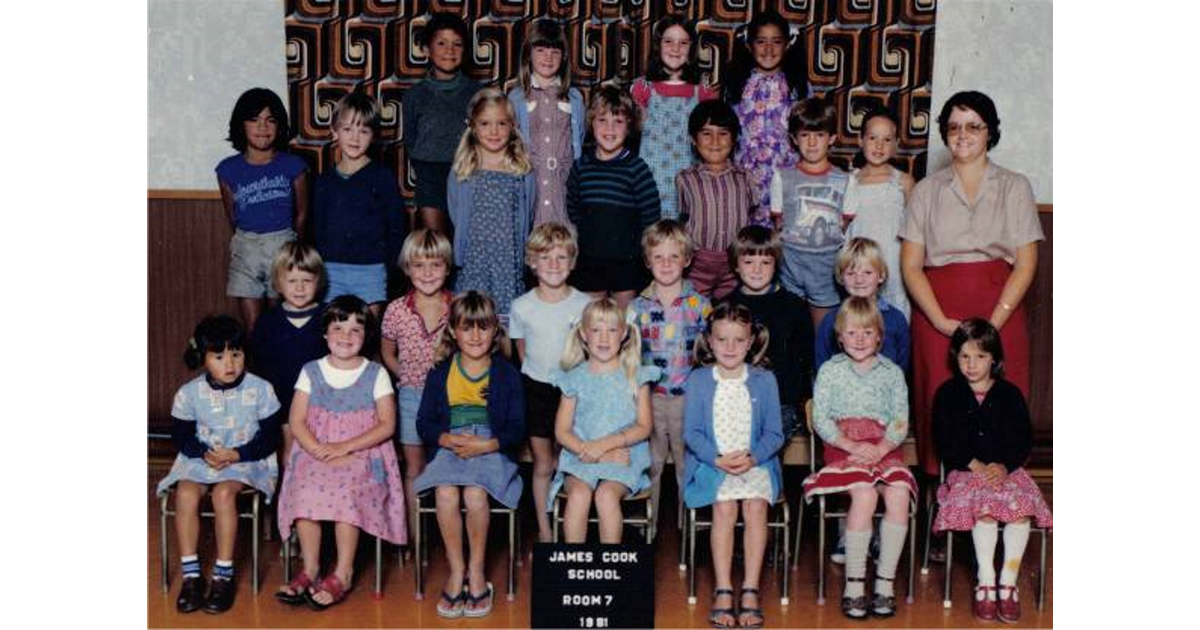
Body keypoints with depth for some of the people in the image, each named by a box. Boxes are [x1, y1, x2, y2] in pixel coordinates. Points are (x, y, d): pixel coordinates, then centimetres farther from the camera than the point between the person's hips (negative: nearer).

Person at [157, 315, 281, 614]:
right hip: (200, 459, 3)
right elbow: (181, 436, 4)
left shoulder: (260, 389, -7)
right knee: (185, 493, -29)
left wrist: (237, 454, -18)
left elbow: (270, 437, -5)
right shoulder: (189, 393, -1)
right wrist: (205, 453, -16)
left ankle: (224, 575, -21)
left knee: (224, 492, -33)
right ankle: (191, 574, -19)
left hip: (247, 461, -2)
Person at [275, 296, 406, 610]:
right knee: (306, 489, -28)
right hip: (315, 452, 2)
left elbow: (387, 425, -3)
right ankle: (310, 569, -17)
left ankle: (343, 573, -20)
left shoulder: (375, 374, 4)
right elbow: (297, 422, 2)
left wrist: (345, 447, -14)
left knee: (346, 490, -31)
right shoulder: (311, 372, 9)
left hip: (363, 454, -2)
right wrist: (320, 450, -15)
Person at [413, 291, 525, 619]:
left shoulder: (507, 373, 6)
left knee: (475, 493, -31)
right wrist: (448, 439, -12)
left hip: (492, 448, -1)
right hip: (449, 448, 2)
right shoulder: (440, 373, 11)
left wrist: (487, 444, -15)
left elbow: (517, 428, 3)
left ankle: (477, 572, -11)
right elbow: (424, 422, 8)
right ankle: (456, 571, -14)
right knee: (446, 493, -30)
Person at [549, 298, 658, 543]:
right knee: (579, 494, -29)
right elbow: (561, 430, 5)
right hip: (580, 458, 1)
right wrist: (588, 451, -12)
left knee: (606, 494, -30)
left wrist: (605, 444, -12)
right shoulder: (575, 378, 9)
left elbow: (643, 427, 0)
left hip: (624, 458, -1)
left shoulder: (635, 376, 7)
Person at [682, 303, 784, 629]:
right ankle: (723, 591, -25)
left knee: (756, 505, -28)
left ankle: (750, 591, -24)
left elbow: (774, 433, 4)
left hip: (756, 463, 1)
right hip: (711, 463, 0)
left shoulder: (764, 380, 7)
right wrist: (718, 459, -15)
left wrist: (751, 457, -15)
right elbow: (691, 432, 1)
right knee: (725, 507, -28)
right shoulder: (698, 380, 5)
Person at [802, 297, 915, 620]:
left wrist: (880, 449, -13)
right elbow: (820, 418, 0)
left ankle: (885, 583, -18)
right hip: (842, 448, -2)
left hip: (884, 448, 2)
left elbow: (901, 421, 5)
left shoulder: (892, 372, 14)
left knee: (899, 492, -27)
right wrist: (851, 445, -13)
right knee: (865, 493, -30)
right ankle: (854, 585, -21)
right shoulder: (830, 370, 9)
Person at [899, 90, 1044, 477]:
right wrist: (942, 321, -10)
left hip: (999, 311, 0)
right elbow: (910, 264, 4)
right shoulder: (927, 190, 12)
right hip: (937, 312, 1)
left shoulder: (1014, 187, 10)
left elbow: (1026, 263, 2)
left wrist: (993, 323, -11)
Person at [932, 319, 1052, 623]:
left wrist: (1004, 466, -14)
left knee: (1022, 505, -27)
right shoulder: (947, 394, 6)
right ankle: (986, 581, -25)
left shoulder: (1010, 394, 9)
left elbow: (1023, 439, 4)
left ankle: (1008, 582, -19)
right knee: (986, 504, -31)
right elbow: (945, 442, -1)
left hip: (1005, 469, 2)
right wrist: (974, 464, -14)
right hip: (964, 470, -2)